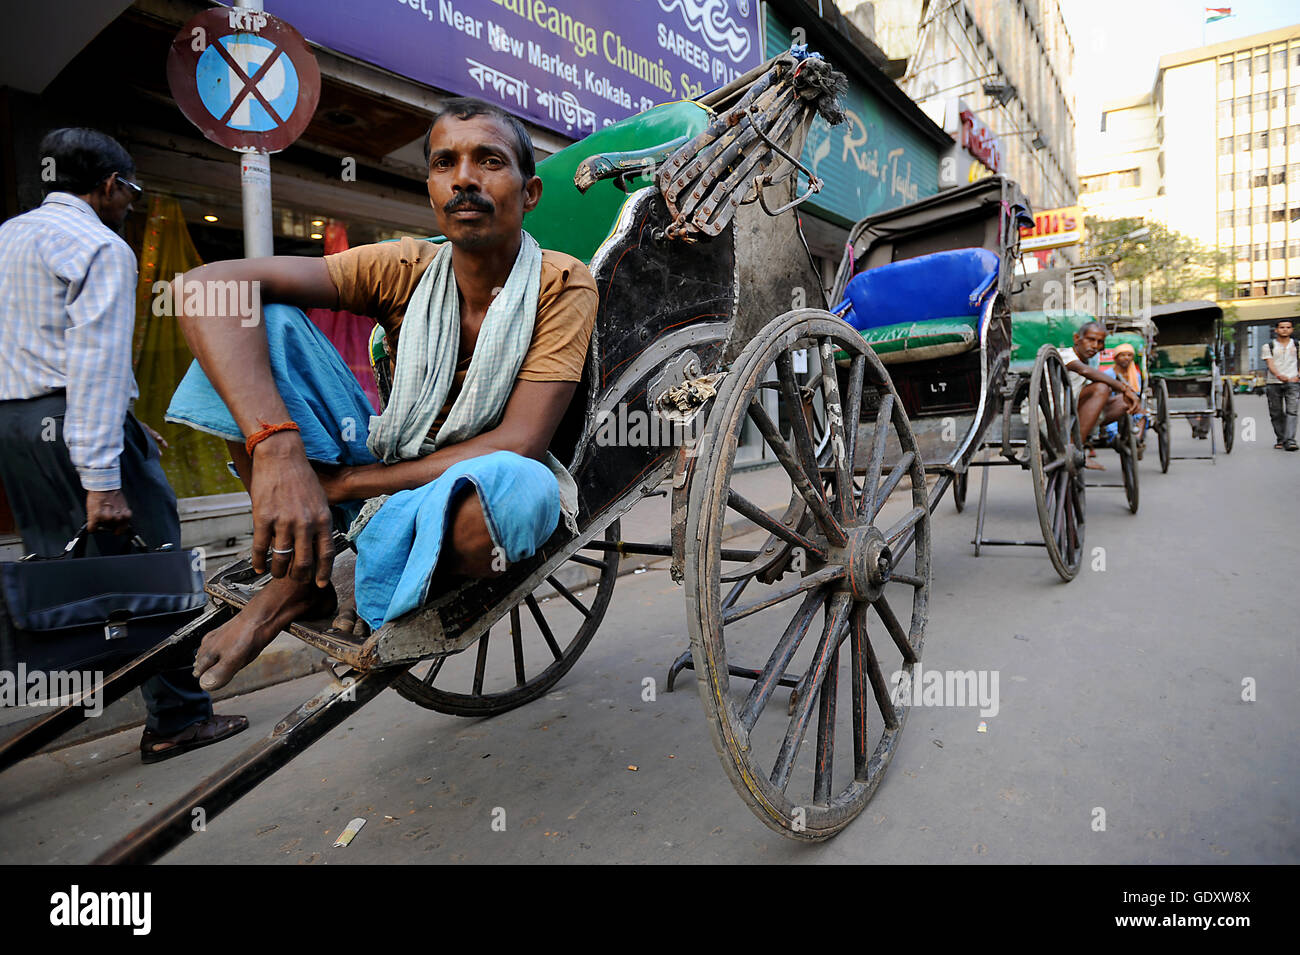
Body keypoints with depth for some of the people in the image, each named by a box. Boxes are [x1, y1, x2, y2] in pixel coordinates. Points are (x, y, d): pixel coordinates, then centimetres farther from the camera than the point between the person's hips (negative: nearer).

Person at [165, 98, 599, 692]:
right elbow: (207, 287, -19)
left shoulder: (564, 287, -14)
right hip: (388, 474, 3)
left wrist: (341, 483, -22)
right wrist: (278, 450, -37)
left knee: (521, 487, -41)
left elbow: (518, 446, -23)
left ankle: (378, 610, -12)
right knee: (259, 320, -13)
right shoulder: (404, 271, -8)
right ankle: (296, 578, -13)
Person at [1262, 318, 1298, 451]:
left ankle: (1290, 440, -18)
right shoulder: (1268, 347, 7)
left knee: (1291, 411, -12)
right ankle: (1281, 439, 13)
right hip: (1274, 384, 0)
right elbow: (1270, 364, -5)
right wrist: (1278, 375, -23)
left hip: (1293, 382, 0)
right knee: (1276, 413, 2)